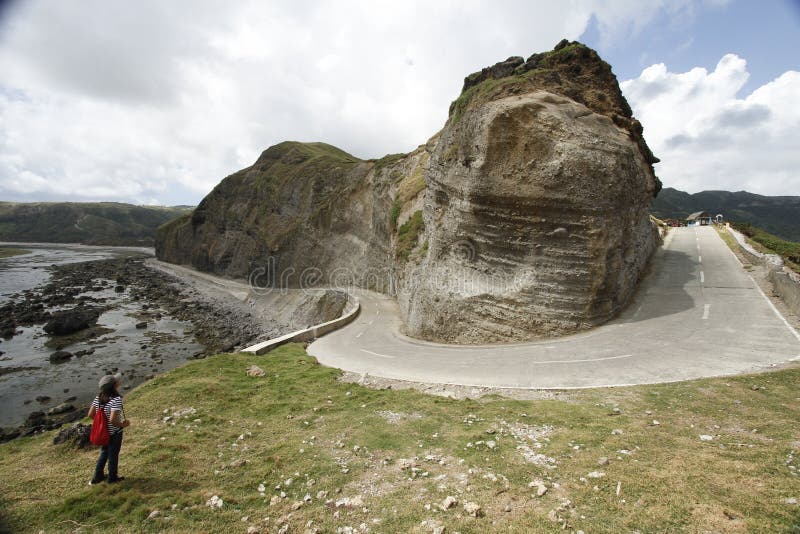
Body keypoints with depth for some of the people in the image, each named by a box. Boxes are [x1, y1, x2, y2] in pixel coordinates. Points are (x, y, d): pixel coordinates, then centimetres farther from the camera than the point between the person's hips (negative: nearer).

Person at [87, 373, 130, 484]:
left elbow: (90, 415, -2)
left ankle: (97, 477, 41)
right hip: (115, 433, -6)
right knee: (113, 455, 17)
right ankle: (112, 477, 36)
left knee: (104, 453, 27)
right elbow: (113, 420, -34)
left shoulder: (98, 398, -9)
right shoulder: (116, 400, -31)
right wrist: (123, 425, -16)